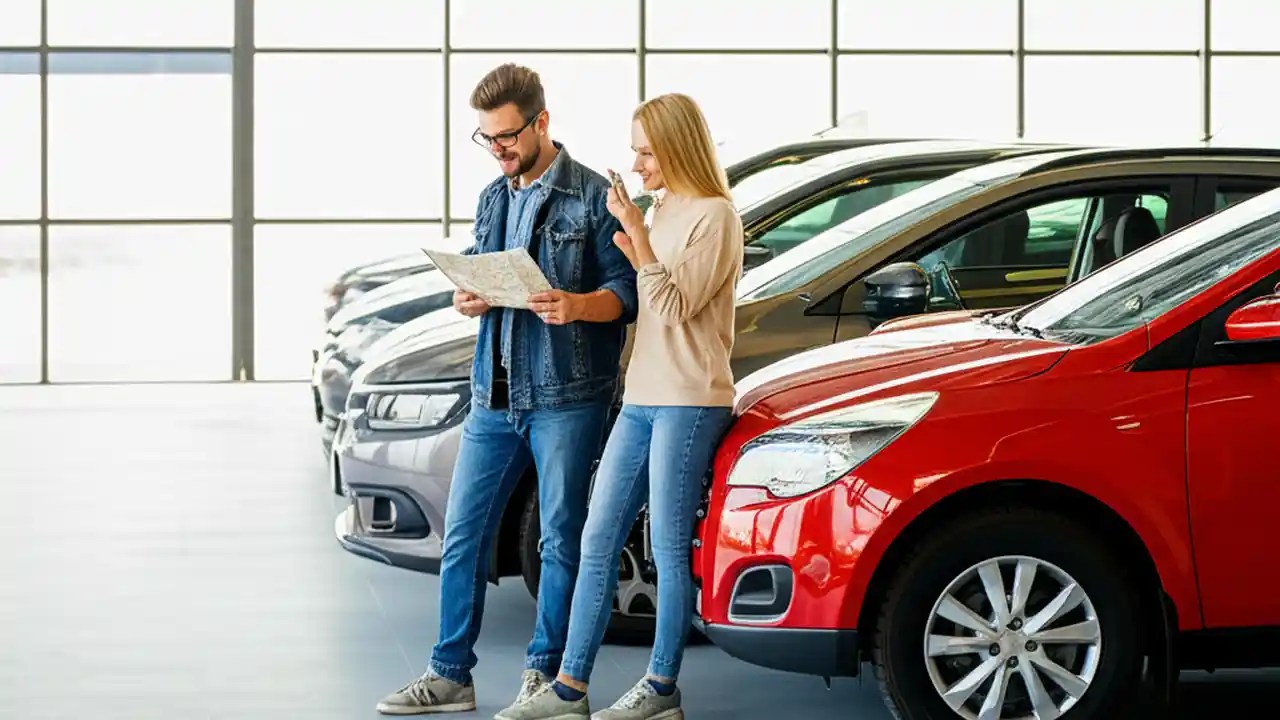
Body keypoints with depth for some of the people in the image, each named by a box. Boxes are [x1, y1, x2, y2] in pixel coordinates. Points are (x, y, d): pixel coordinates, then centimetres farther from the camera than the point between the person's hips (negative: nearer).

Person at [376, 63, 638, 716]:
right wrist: (469, 300, -1)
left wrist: (578, 306, -27)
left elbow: (628, 289, -8)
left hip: (566, 398, -6)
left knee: (561, 538, 2)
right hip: (494, 394, 6)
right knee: (463, 534, 5)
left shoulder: (593, 197, -5)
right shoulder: (492, 200, 16)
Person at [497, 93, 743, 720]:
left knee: (668, 549, -4)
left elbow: (675, 307, -15)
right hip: (640, 398, 9)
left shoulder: (713, 216, -8)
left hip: (689, 402, -9)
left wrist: (639, 237, -18)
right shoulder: (664, 211, 17)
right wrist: (630, 255, 4)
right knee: (597, 543, 6)